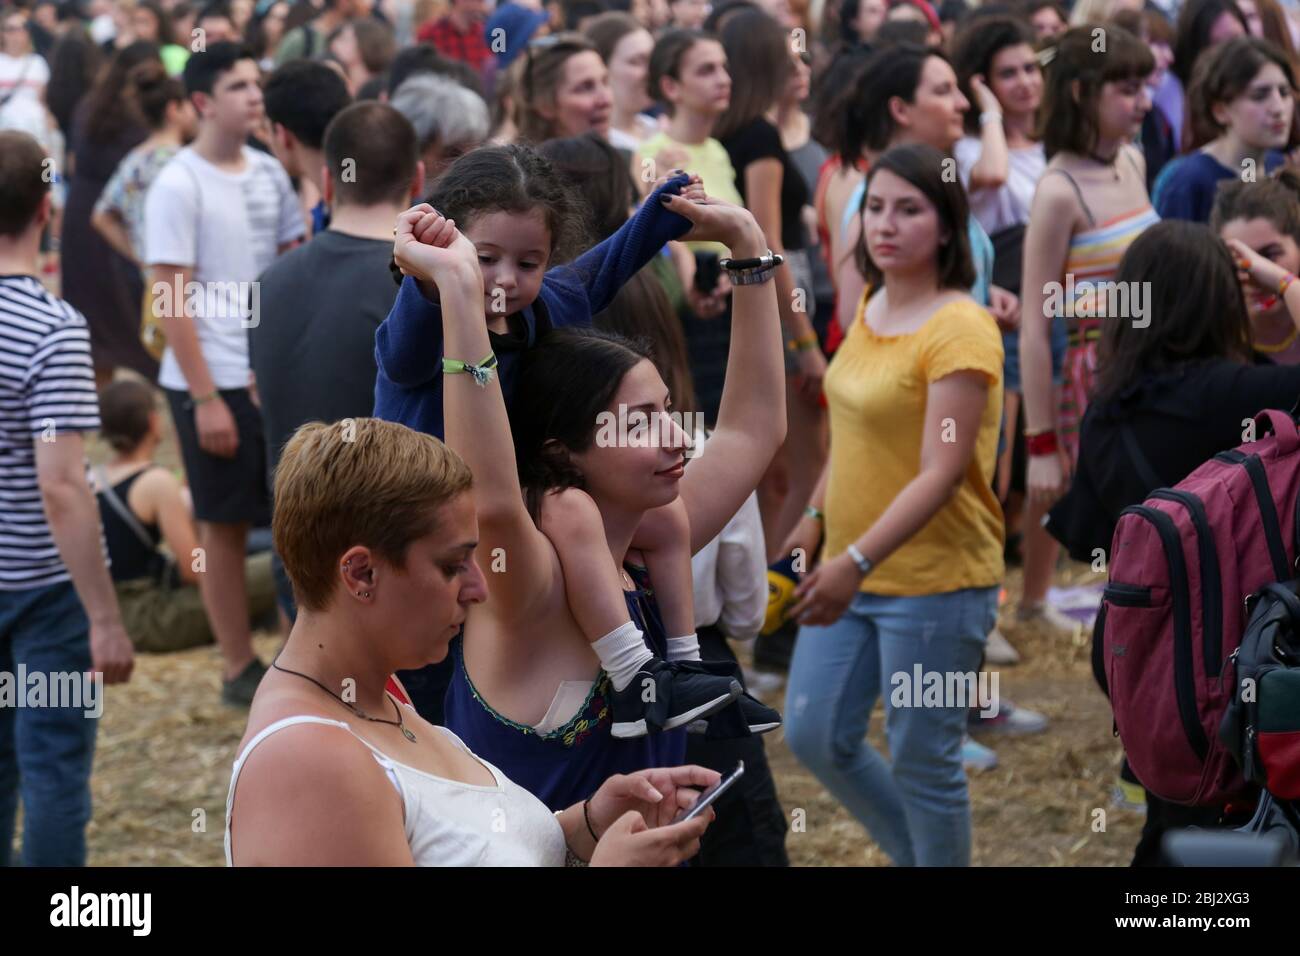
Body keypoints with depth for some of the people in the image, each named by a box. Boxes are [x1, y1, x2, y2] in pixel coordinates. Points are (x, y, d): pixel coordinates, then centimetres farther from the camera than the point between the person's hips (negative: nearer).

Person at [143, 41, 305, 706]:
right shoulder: (178, 187, -12)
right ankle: (238, 668, 15)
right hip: (213, 382, -6)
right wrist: (205, 398, -15)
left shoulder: (269, 173, 6)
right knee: (225, 524, 5)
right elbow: (172, 299, -13)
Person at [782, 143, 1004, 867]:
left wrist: (856, 562, -30)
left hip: (936, 582, -8)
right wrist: (815, 521, 16)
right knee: (815, 736, 11)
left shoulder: (961, 331, -18)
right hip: (853, 574, 8)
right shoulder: (872, 307, 7)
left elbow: (941, 474, -24)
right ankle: (918, 853, 31)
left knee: (923, 761, 2)